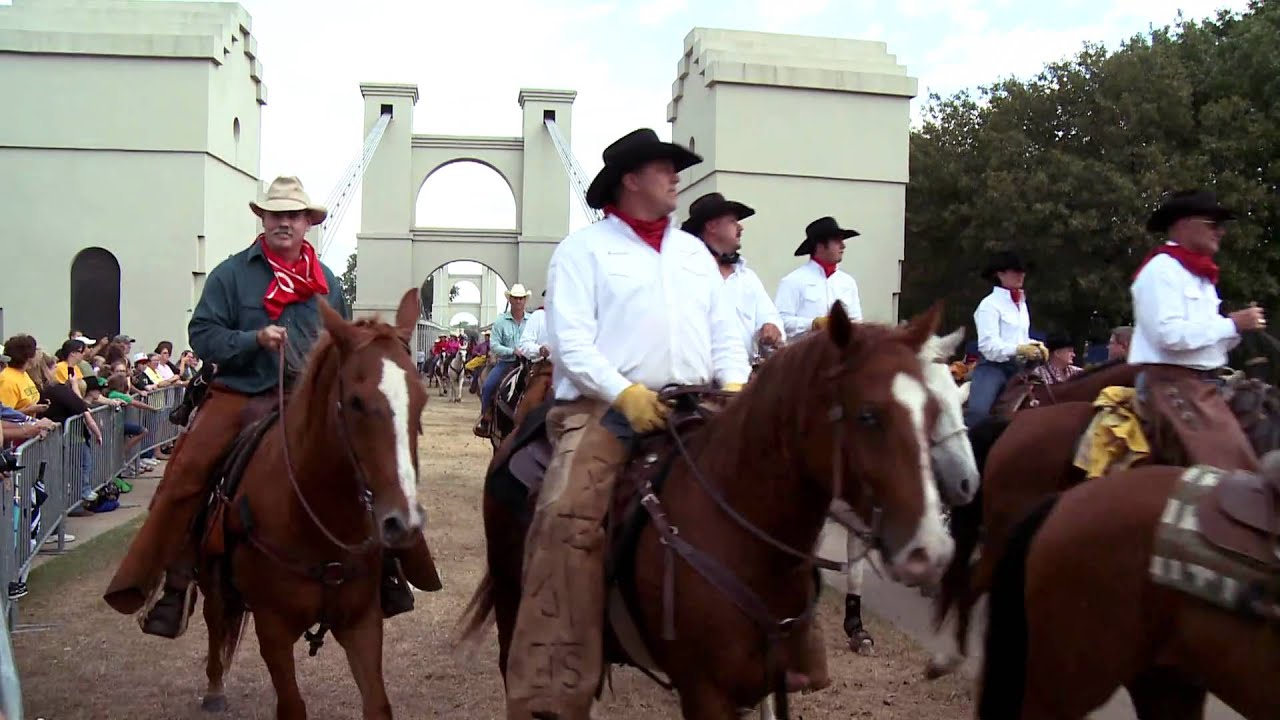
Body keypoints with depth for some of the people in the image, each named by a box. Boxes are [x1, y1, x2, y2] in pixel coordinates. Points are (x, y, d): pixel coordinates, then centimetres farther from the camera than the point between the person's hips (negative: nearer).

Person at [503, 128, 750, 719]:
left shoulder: (694, 251, 24)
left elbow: (724, 334, 19)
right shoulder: (584, 247, 6)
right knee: (568, 521, -26)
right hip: (604, 408, -5)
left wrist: (736, 386, -1)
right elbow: (571, 341, -5)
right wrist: (624, 393, -18)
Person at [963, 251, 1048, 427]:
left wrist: (1036, 346, 3)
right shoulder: (989, 304, -11)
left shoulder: (1021, 302, 15)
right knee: (977, 413, -23)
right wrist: (1019, 349, -29)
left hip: (1017, 368, 8)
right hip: (993, 367, -8)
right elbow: (988, 346, -19)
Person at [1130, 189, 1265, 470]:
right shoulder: (1162, 270, -11)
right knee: (1225, 467, -15)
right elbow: (1170, 335, -22)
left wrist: (1237, 329, 4)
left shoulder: (1200, 275, 19)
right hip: (1173, 384, -10)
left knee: (1243, 468, 4)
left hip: (1203, 385, 10)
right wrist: (1232, 324, -14)